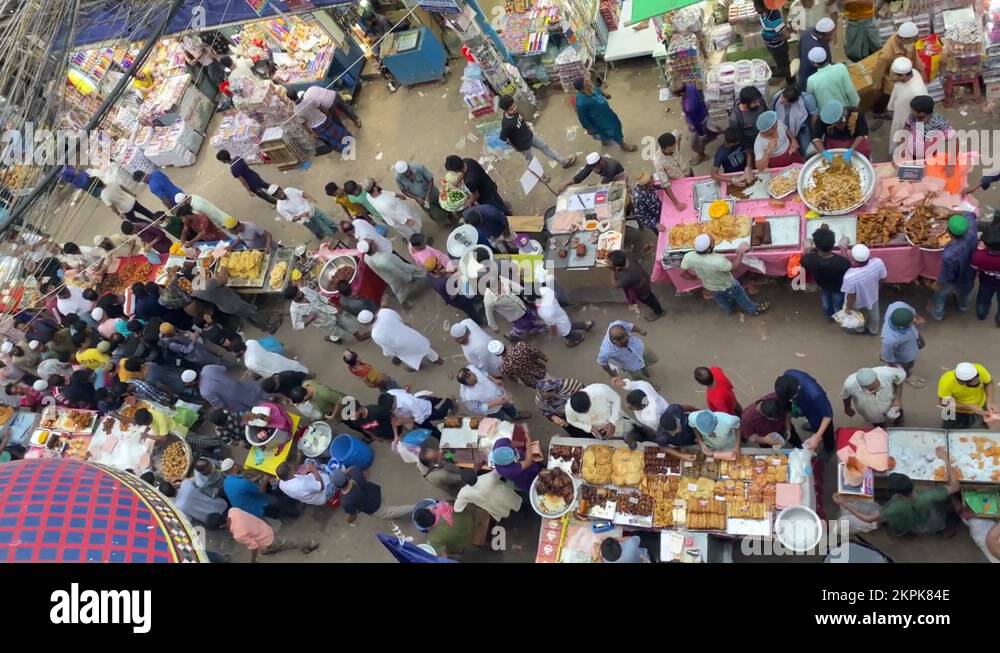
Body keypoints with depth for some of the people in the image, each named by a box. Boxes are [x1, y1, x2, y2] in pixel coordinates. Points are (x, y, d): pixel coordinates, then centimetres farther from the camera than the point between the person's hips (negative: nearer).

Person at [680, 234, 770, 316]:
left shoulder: (688, 257, -34)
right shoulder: (718, 261, -46)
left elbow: (682, 273, -15)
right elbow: (733, 266, -23)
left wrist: (694, 278, 4)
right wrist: (740, 253, -9)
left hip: (710, 287, 4)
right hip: (727, 286, -4)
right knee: (740, 297, 28)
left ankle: (729, 309, 64)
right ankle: (753, 309, 54)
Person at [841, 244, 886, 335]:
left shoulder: (850, 276, -45)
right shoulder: (878, 263, -34)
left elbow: (851, 296, -27)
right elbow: (882, 278, -12)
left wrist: (848, 308, -6)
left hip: (858, 303, -3)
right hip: (872, 296, 3)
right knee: (874, 315, 35)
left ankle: (860, 330, 64)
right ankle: (873, 330, 65)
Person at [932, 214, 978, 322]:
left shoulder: (949, 255, -49)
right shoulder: (971, 235, -36)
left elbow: (946, 275, -29)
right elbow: (969, 217, -12)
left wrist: (937, 284, -10)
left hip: (953, 281, -5)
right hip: (968, 276, 5)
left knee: (940, 296, 29)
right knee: (964, 293, 38)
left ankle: (938, 314, 56)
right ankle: (963, 306, 69)